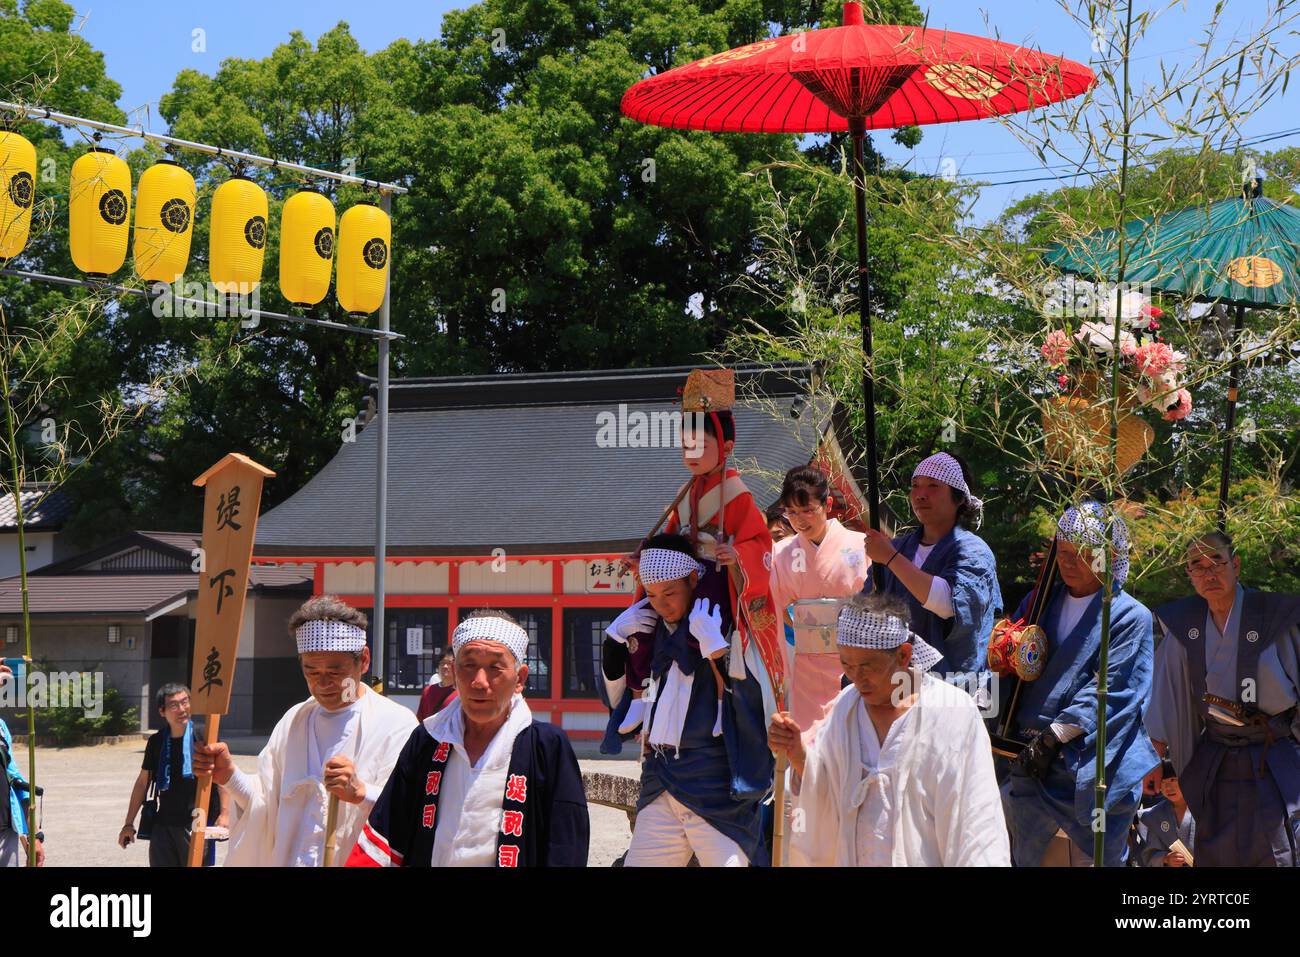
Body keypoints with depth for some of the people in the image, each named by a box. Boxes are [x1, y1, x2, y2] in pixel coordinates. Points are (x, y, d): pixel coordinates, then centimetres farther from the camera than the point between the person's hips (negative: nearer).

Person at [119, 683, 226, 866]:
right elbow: (143, 781, 16)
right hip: (163, 824, 4)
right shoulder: (156, 741, 7)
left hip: (197, 824, -4)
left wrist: (224, 813, -17)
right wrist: (129, 824, 16)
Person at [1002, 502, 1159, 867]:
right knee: (1022, 857, 7)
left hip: (1092, 765, -4)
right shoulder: (1041, 603, 13)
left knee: (1106, 856, 1)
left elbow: (1106, 691, -11)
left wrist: (1053, 737, -16)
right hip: (1031, 759, 5)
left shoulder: (1130, 617, -3)